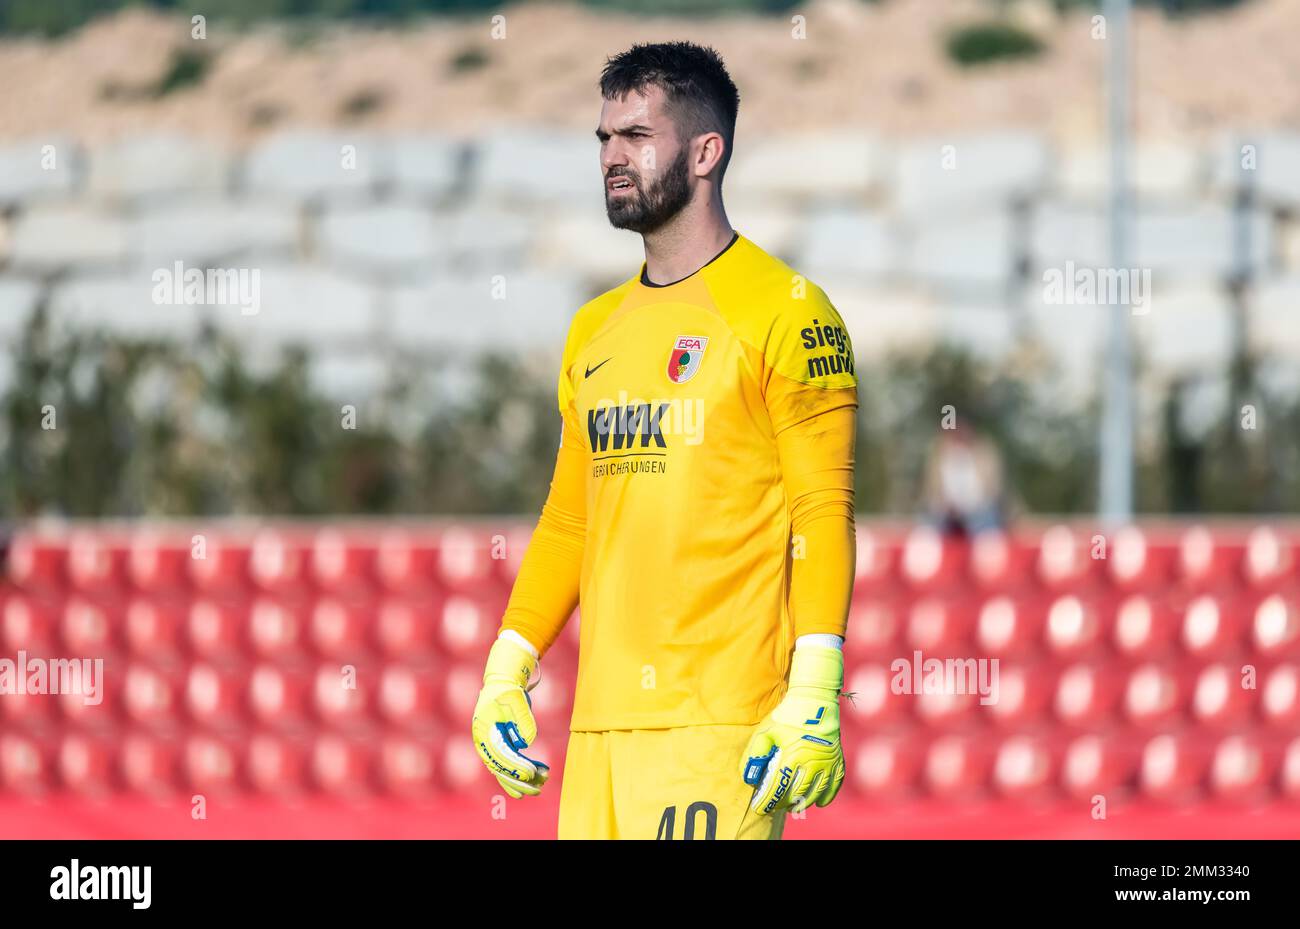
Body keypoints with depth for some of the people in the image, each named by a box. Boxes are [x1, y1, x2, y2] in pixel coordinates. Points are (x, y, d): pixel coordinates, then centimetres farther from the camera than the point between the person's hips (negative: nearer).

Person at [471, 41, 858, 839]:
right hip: (601, 726, 7)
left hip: (724, 725, -7)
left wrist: (814, 691, -17)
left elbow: (824, 514, -9)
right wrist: (508, 669, 16)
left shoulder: (785, 314, -3)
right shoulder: (595, 331, 19)